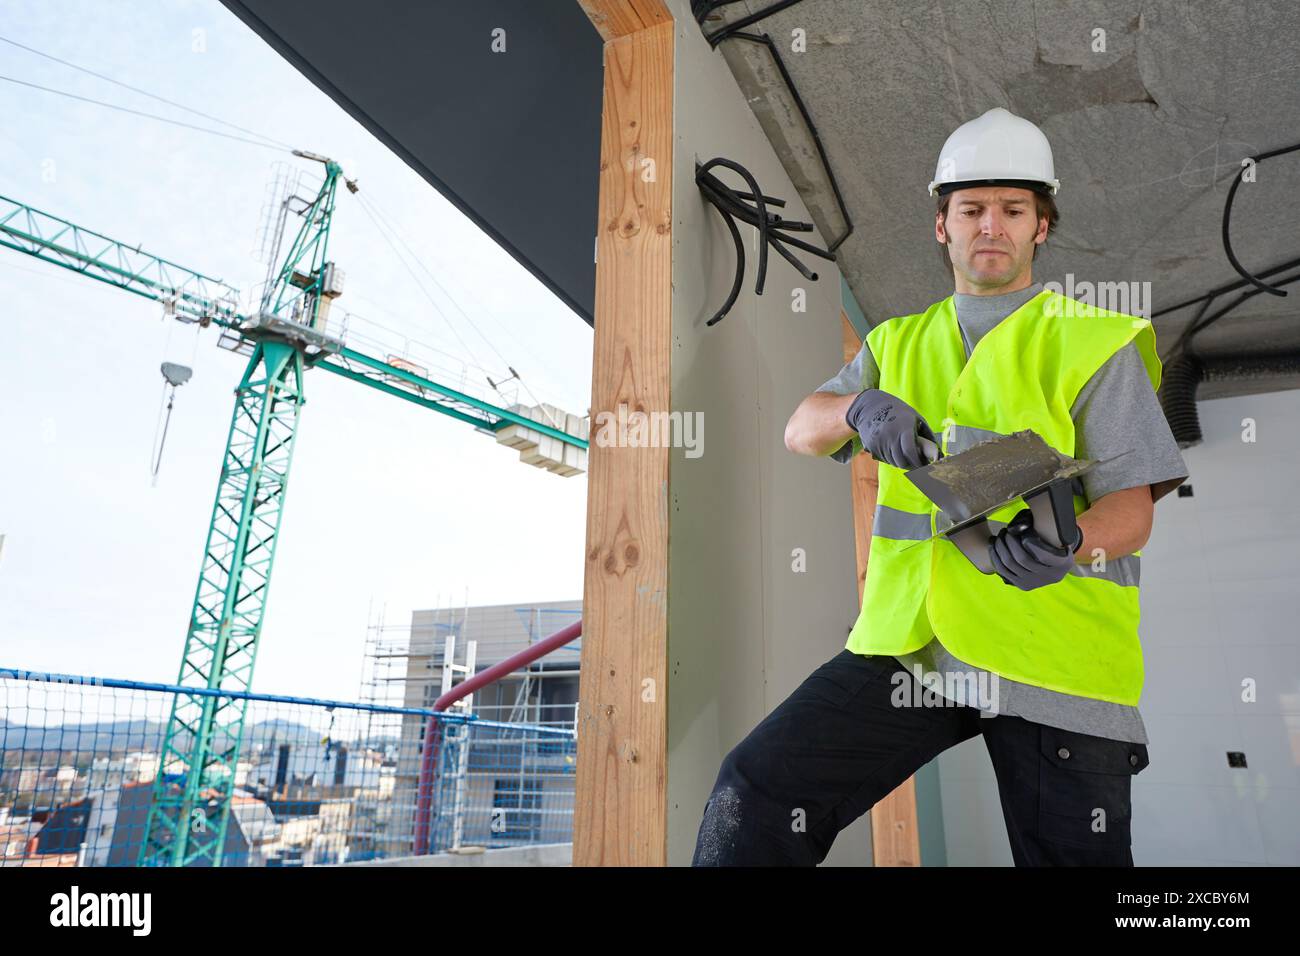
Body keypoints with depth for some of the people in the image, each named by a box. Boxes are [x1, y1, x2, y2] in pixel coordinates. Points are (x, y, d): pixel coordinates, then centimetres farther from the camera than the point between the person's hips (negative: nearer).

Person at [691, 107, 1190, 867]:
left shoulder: (1097, 344, 6)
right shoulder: (901, 343, 17)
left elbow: (1132, 510, -1)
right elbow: (801, 430, 4)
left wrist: (1068, 542, -24)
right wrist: (859, 409, -20)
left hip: (1053, 659, -1)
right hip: (911, 642, 2)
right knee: (754, 798, -13)